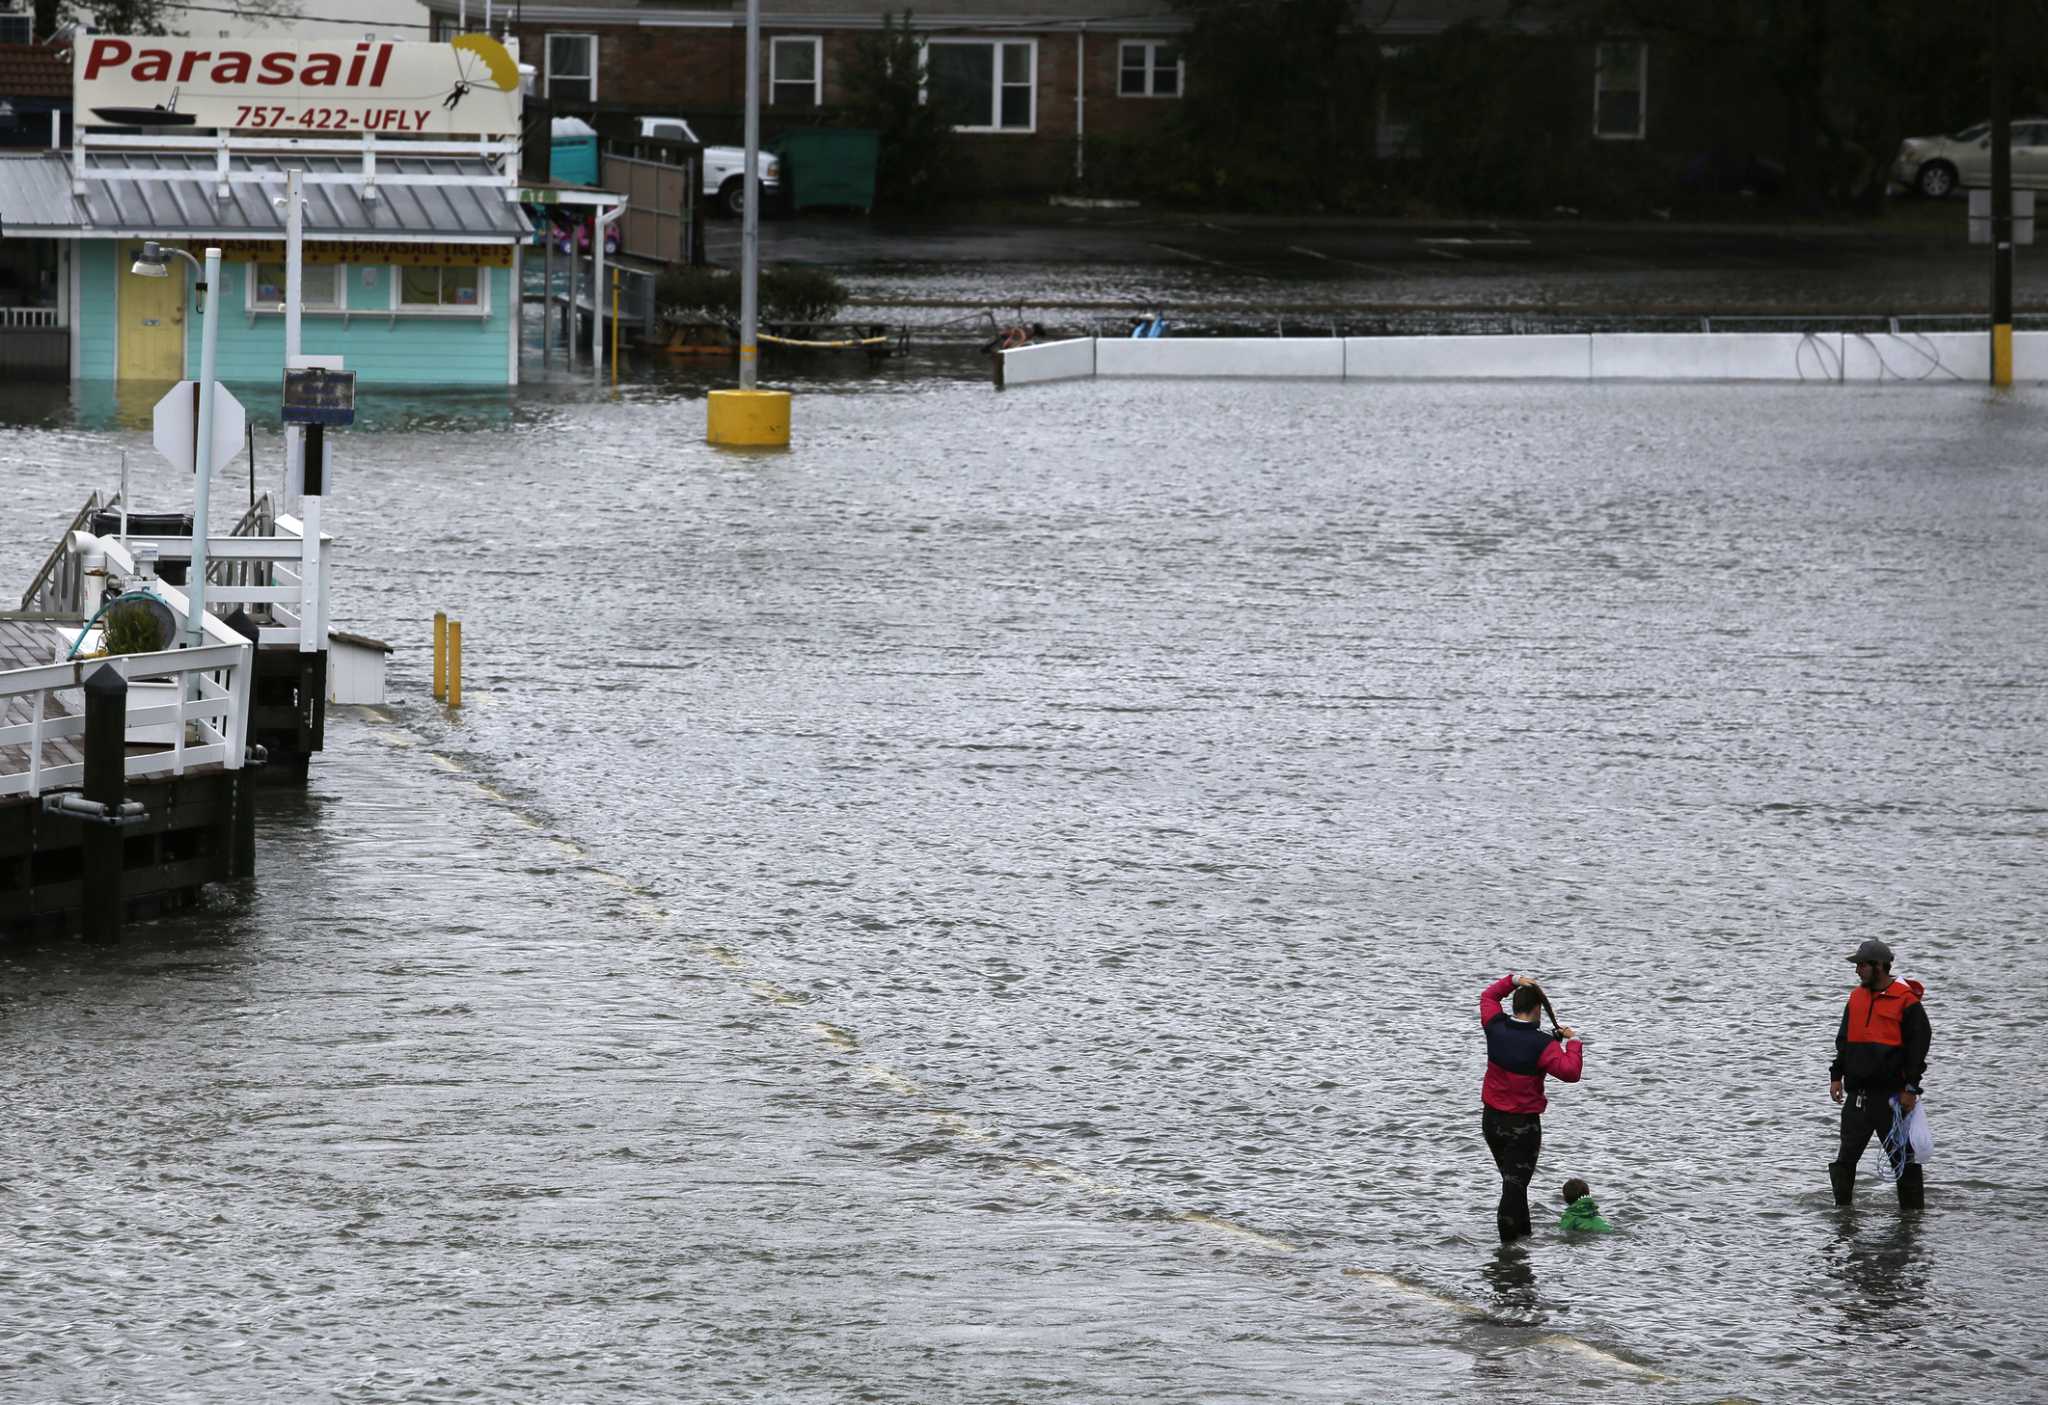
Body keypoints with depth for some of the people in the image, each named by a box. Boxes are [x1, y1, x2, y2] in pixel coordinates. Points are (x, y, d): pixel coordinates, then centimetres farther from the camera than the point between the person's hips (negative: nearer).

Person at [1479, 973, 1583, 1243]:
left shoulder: (1496, 1028, -3)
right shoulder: (1542, 1045, -19)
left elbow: (1488, 996, 17)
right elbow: (1570, 1072, -29)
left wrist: (1513, 981, 11)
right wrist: (1573, 1042, -15)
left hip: (1491, 1119, 6)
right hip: (1523, 1124, -6)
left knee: (1512, 1179, 20)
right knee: (1515, 1183, -3)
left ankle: (1524, 1233, 30)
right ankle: (1509, 1241, -5)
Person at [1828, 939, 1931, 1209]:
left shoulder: (1906, 1001, -7)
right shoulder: (1856, 998, 12)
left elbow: (1918, 1047, -8)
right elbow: (1843, 1041, 20)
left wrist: (1911, 1089, -12)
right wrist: (1837, 1076, 11)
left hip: (1891, 1093, -6)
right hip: (1858, 1093, 6)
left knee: (1903, 1158, 0)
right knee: (1846, 1156, 4)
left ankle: (1913, 1211, 7)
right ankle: (1842, 1210, 11)